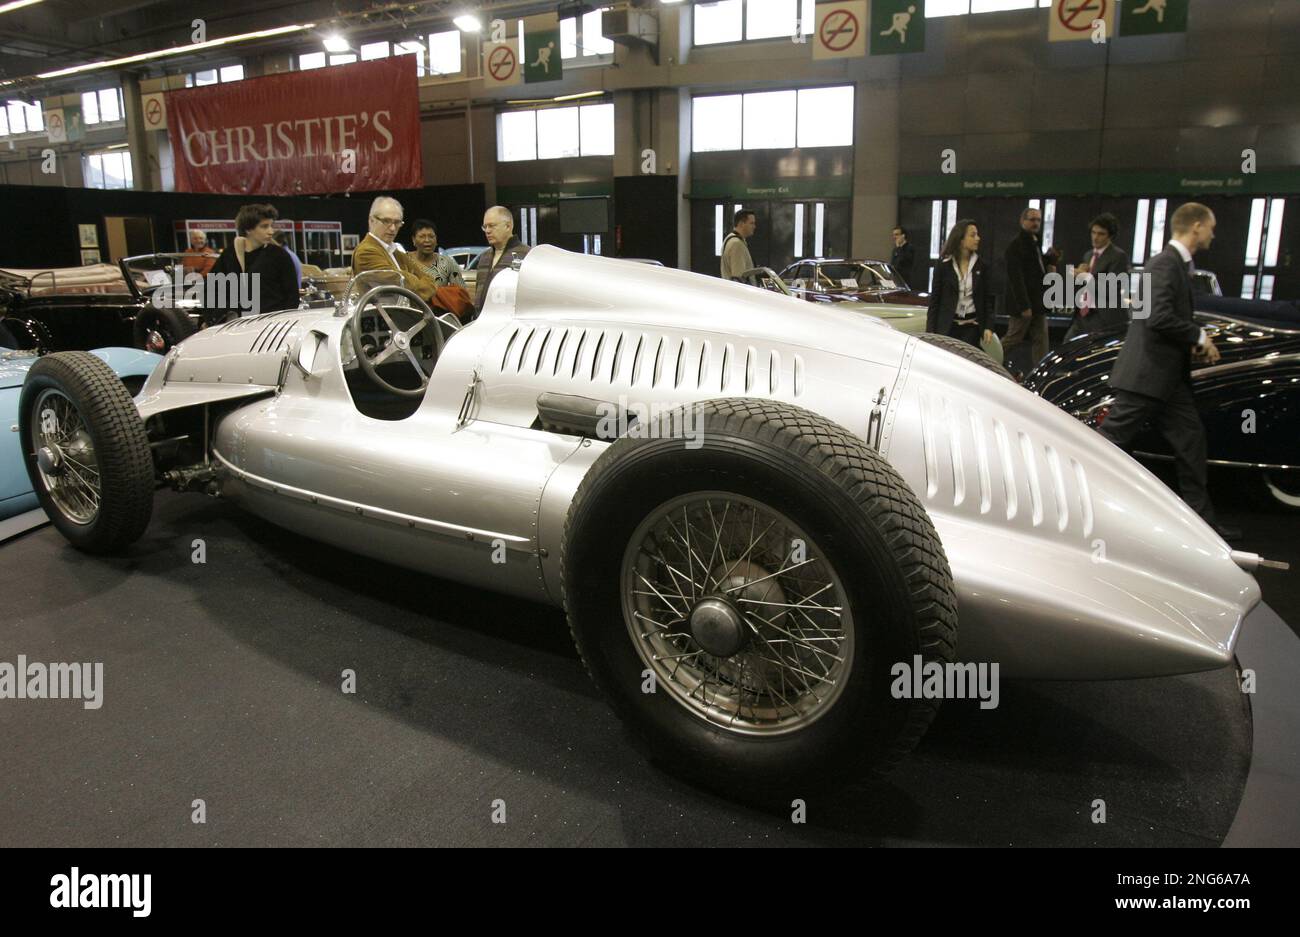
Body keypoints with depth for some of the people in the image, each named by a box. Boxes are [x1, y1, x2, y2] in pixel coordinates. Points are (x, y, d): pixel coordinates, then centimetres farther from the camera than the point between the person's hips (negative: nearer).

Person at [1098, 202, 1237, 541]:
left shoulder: (1178, 264, 16)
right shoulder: (1166, 263, -14)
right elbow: (1158, 318, -25)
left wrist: (1195, 343, 5)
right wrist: (1199, 336, -12)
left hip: (1169, 376, 10)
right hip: (1146, 375, -10)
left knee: (1191, 442, 11)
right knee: (1111, 441, -5)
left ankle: (1201, 518, 19)